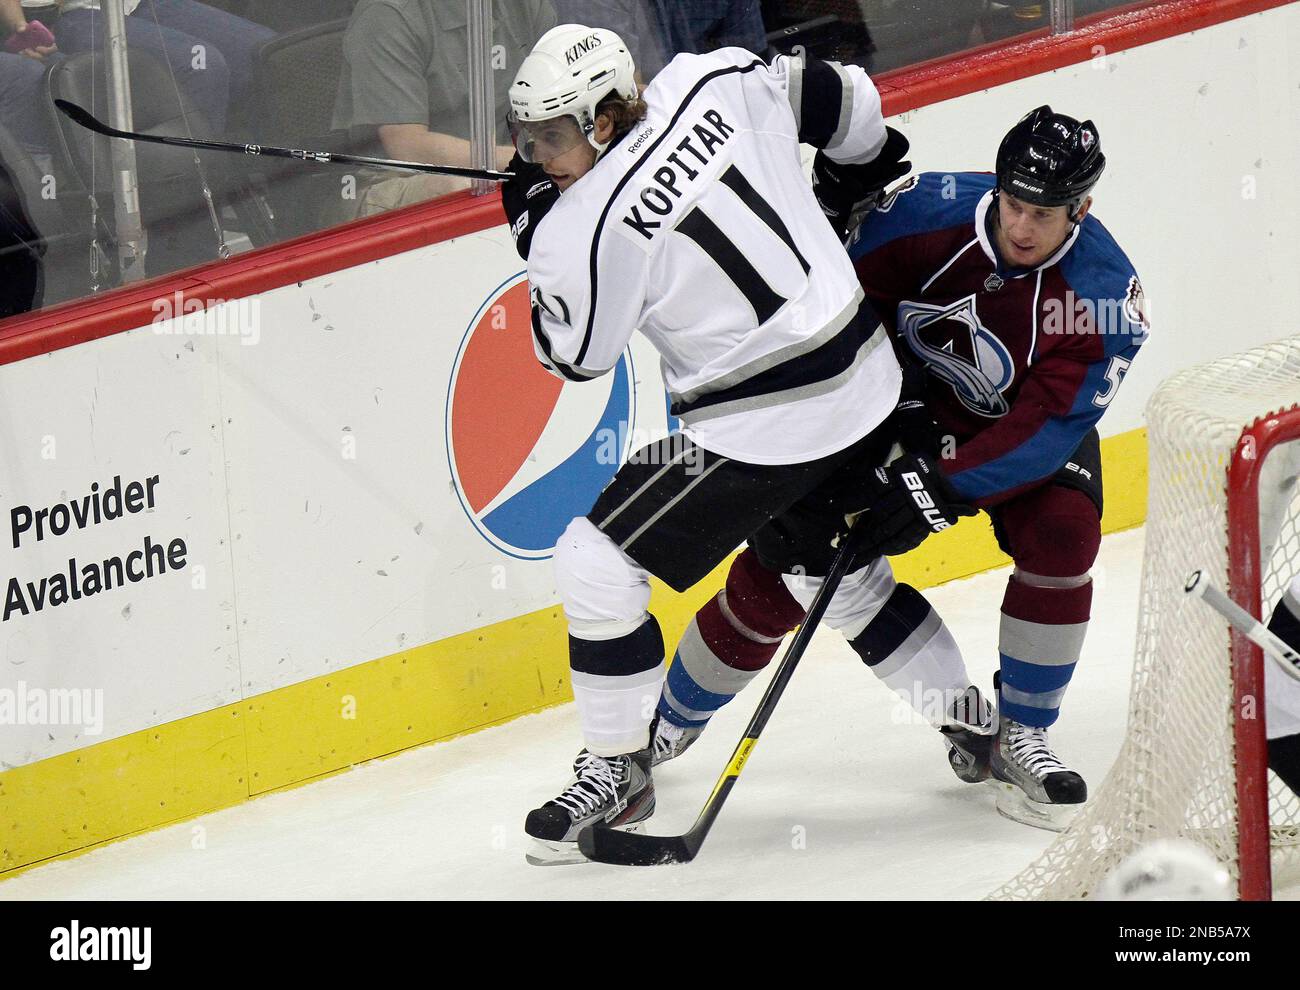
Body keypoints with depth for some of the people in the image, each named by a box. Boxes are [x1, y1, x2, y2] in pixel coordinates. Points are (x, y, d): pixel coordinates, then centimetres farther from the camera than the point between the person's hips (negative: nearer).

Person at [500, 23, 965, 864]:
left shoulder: (589, 225, -21)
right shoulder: (719, 82, -5)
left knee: (597, 564, -1)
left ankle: (618, 772, 9)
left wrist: (536, 231, -1)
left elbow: (576, 355, -7)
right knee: (833, 571, 30)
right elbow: (839, 98, 11)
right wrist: (875, 172, 31)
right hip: (866, 383, 8)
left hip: (764, 431, -8)